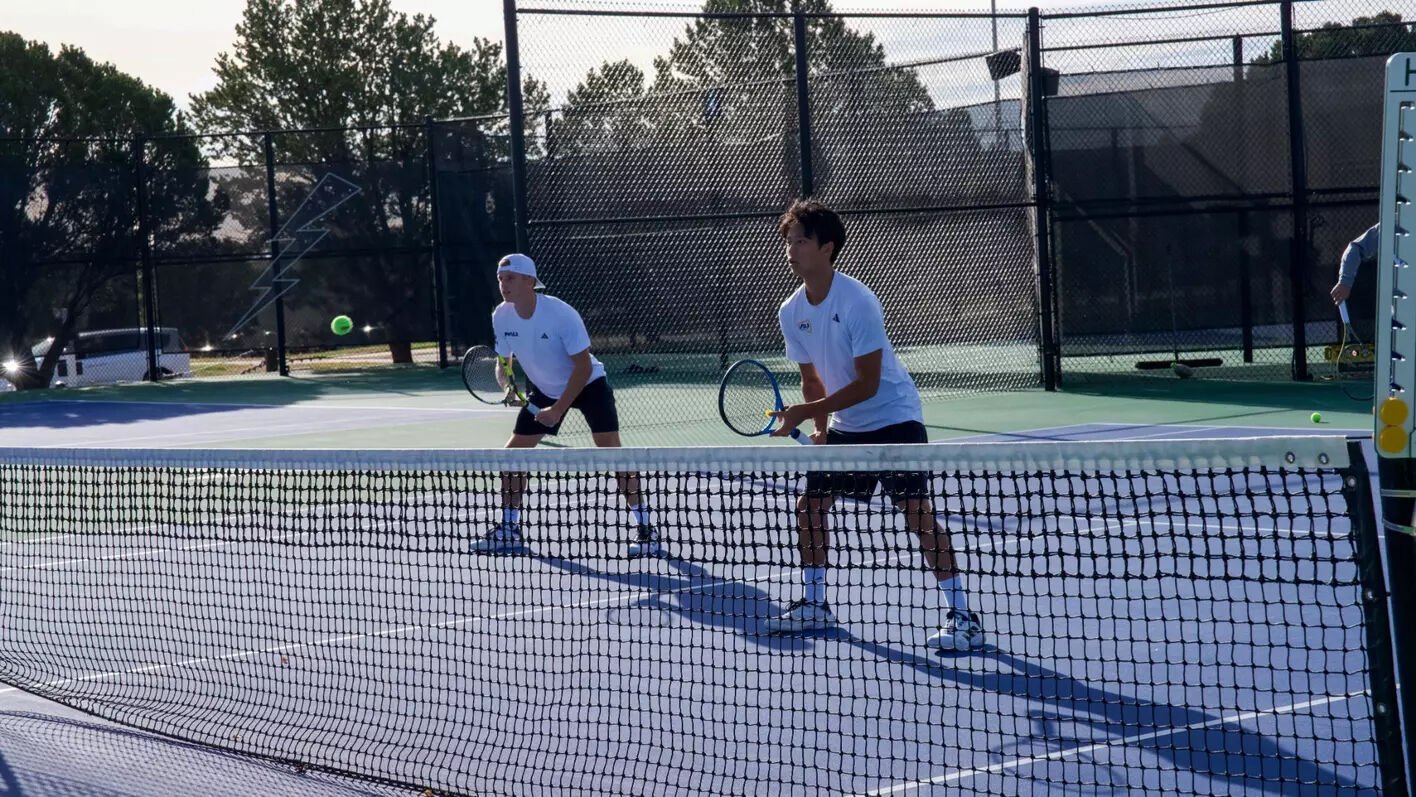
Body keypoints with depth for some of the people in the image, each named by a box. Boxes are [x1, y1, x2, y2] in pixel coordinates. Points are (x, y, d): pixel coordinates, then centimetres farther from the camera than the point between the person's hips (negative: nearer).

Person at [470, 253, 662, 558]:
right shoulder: (501, 317, -13)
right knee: (512, 453, 1)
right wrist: (508, 386, -19)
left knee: (611, 450, -20)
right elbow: (504, 360, 3)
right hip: (544, 390, 6)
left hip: (587, 384, -6)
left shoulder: (561, 314, -29)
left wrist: (558, 410, -29)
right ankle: (509, 529, 16)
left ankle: (645, 529, -12)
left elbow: (583, 366, -26)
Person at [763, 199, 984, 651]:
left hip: (894, 418, -7)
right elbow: (812, 380, 9)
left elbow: (867, 383, -23)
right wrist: (820, 427, -5)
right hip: (845, 426, 7)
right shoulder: (791, 313, -2)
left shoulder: (858, 302, -23)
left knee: (917, 512, -16)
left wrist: (806, 411, -24)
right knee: (809, 506, 6)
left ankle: (961, 617, -11)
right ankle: (813, 605, 22)